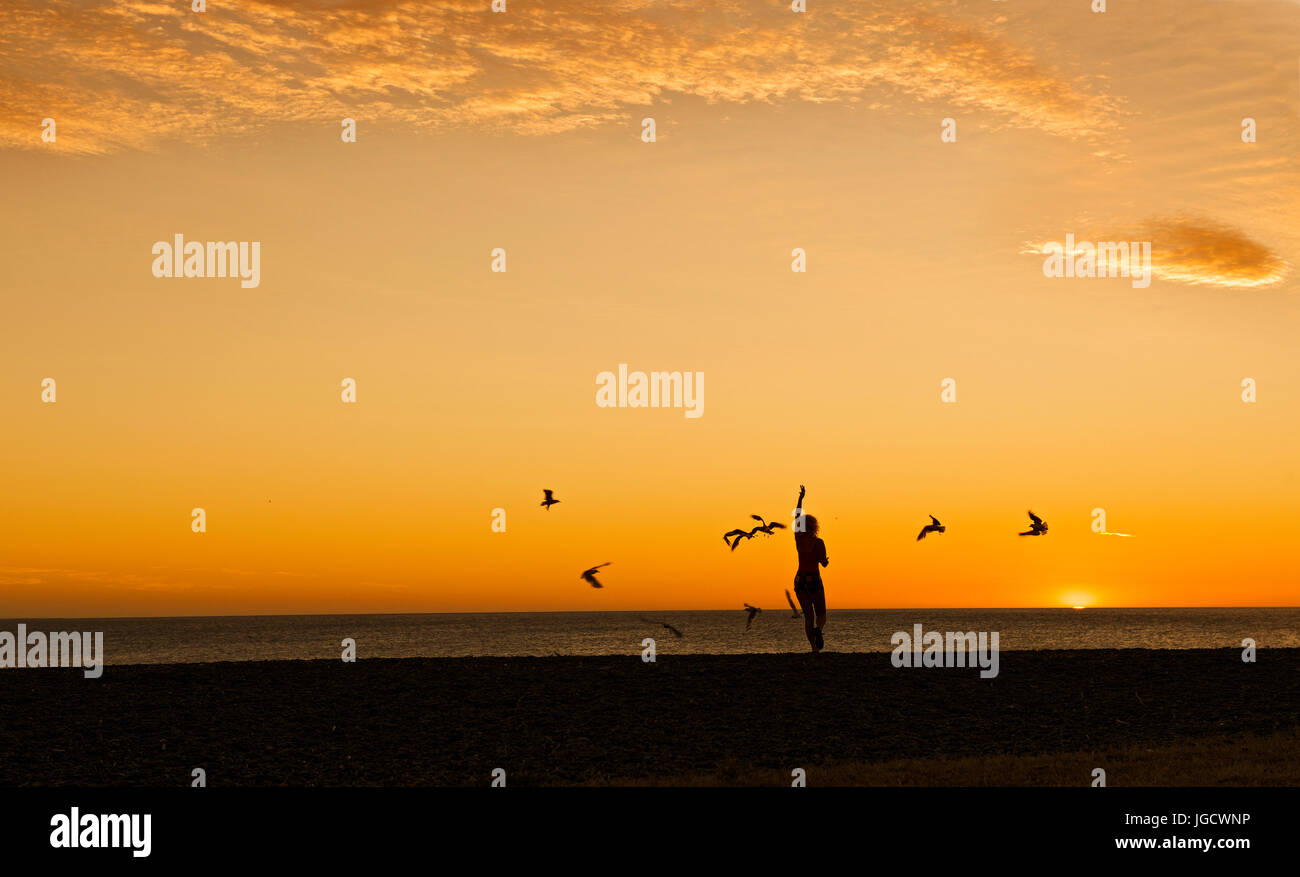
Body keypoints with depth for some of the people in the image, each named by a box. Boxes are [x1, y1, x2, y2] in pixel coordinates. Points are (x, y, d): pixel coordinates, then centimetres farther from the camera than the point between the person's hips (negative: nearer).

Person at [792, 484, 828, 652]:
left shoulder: (799, 538, 3)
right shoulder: (818, 542, -7)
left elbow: (797, 517, 14)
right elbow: (823, 563, -10)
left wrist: (801, 497, 20)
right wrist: (826, 560, 15)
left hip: (800, 580, 3)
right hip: (814, 580, -3)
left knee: (808, 616, 6)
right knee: (821, 615, 8)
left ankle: (814, 648, -6)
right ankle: (818, 630, -26)